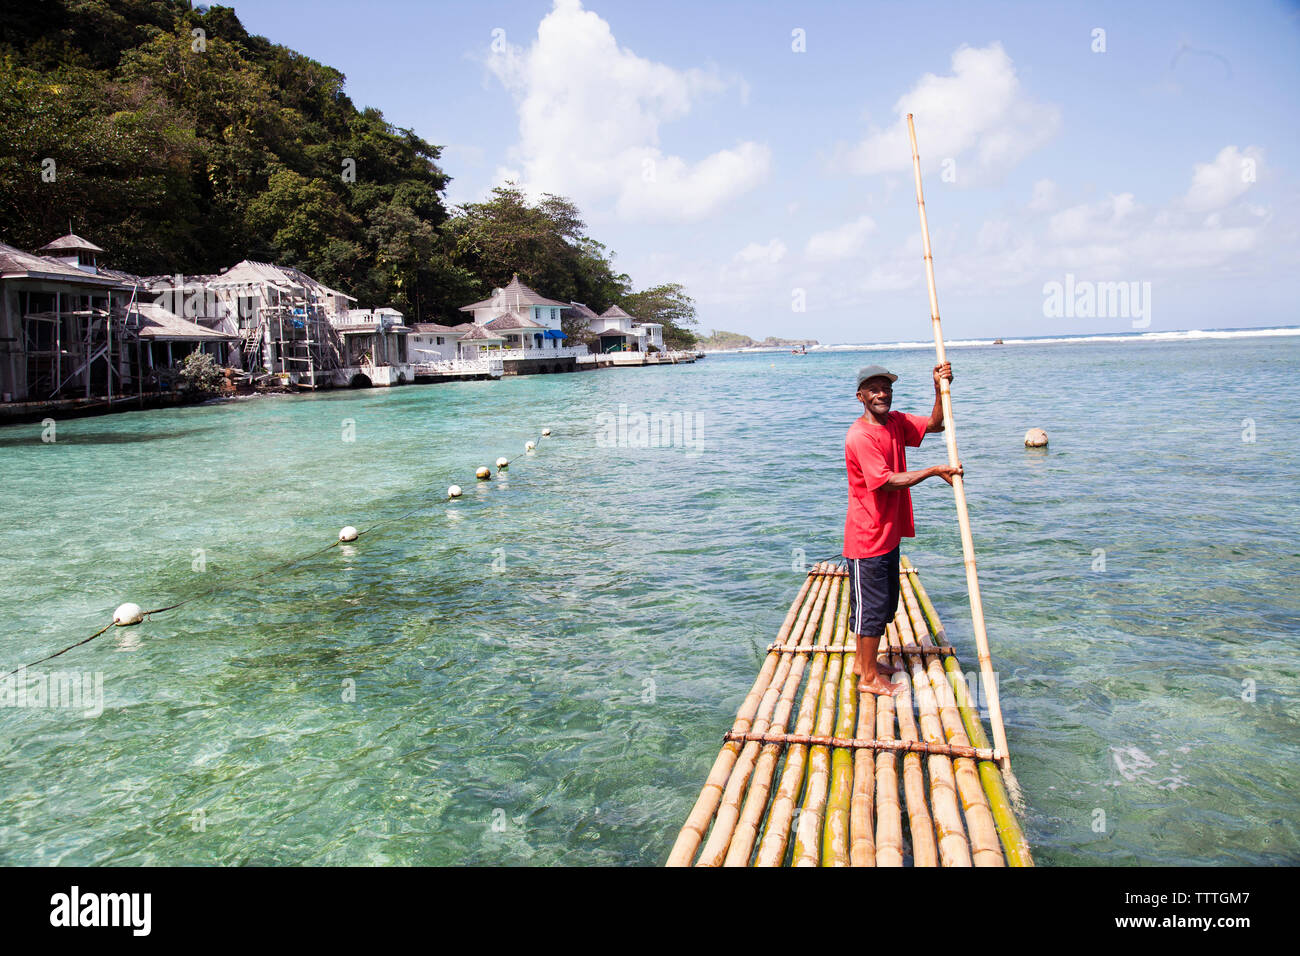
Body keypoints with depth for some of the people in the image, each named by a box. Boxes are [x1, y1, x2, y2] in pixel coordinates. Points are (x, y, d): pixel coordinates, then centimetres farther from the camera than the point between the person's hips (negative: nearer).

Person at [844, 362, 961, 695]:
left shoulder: (896, 422, 6)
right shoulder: (860, 436, -21)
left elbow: (935, 424, 10)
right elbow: (888, 480, -24)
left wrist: (941, 390, -6)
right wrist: (934, 471, -21)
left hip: (889, 532, 9)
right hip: (867, 536, -9)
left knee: (884, 603, 19)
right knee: (872, 606, 1)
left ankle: (864, 661, 34)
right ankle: (869, 677, 14)